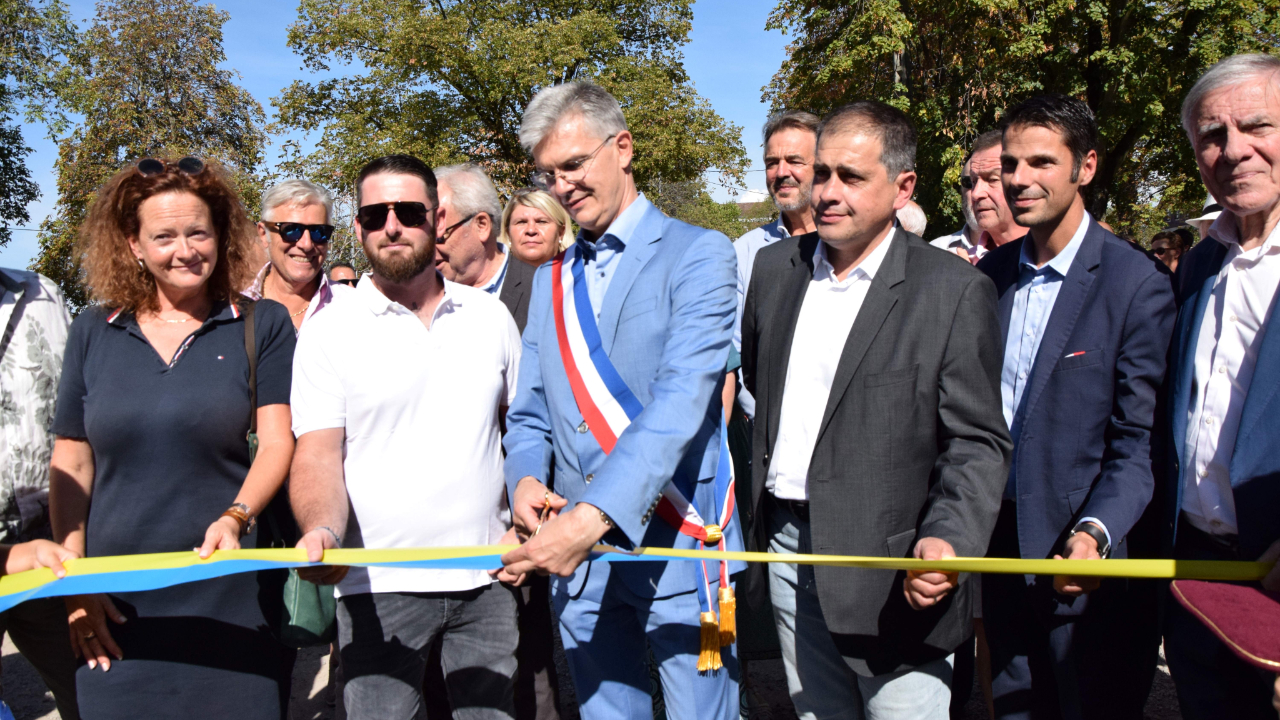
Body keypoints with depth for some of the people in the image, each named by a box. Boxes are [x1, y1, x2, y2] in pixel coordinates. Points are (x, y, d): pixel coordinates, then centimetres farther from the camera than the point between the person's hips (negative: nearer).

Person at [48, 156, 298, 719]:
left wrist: (235, 516, -22)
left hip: (233, 601, -2)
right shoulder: (92, 333, 8)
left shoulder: (262, 325, 1)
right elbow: (70, 466, 9)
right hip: (119, 608, 2)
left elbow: (276, 443, -4)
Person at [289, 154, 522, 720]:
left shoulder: (490, 316, 7)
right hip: (378, 584, -3)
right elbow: (317, 453, -8)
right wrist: (321, 531, -27)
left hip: (486, 575, 3)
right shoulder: (329, 331, -2)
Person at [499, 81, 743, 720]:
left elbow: (682, 399, -19)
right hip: (576, 551, 6)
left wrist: (593, 514, -29)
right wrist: (524, 478, -8)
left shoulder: (697, 254, -6)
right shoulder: (550, 280, 15)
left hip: (676, 546, -5)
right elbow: (529, 411, 14)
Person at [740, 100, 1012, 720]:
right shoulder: (774, 267, 6)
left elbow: (978, 442, -11)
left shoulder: (954, 290, -10)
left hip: (891, 567, -5)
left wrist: (947, 540, -27)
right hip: (786, 546, 5)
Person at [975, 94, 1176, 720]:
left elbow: (1140, 440, -14)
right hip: (1000, 548, 5)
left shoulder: (1137, 285, -12)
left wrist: (1096, 533, -29)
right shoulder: (989, 274, 5)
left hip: (1085, 561, -5)